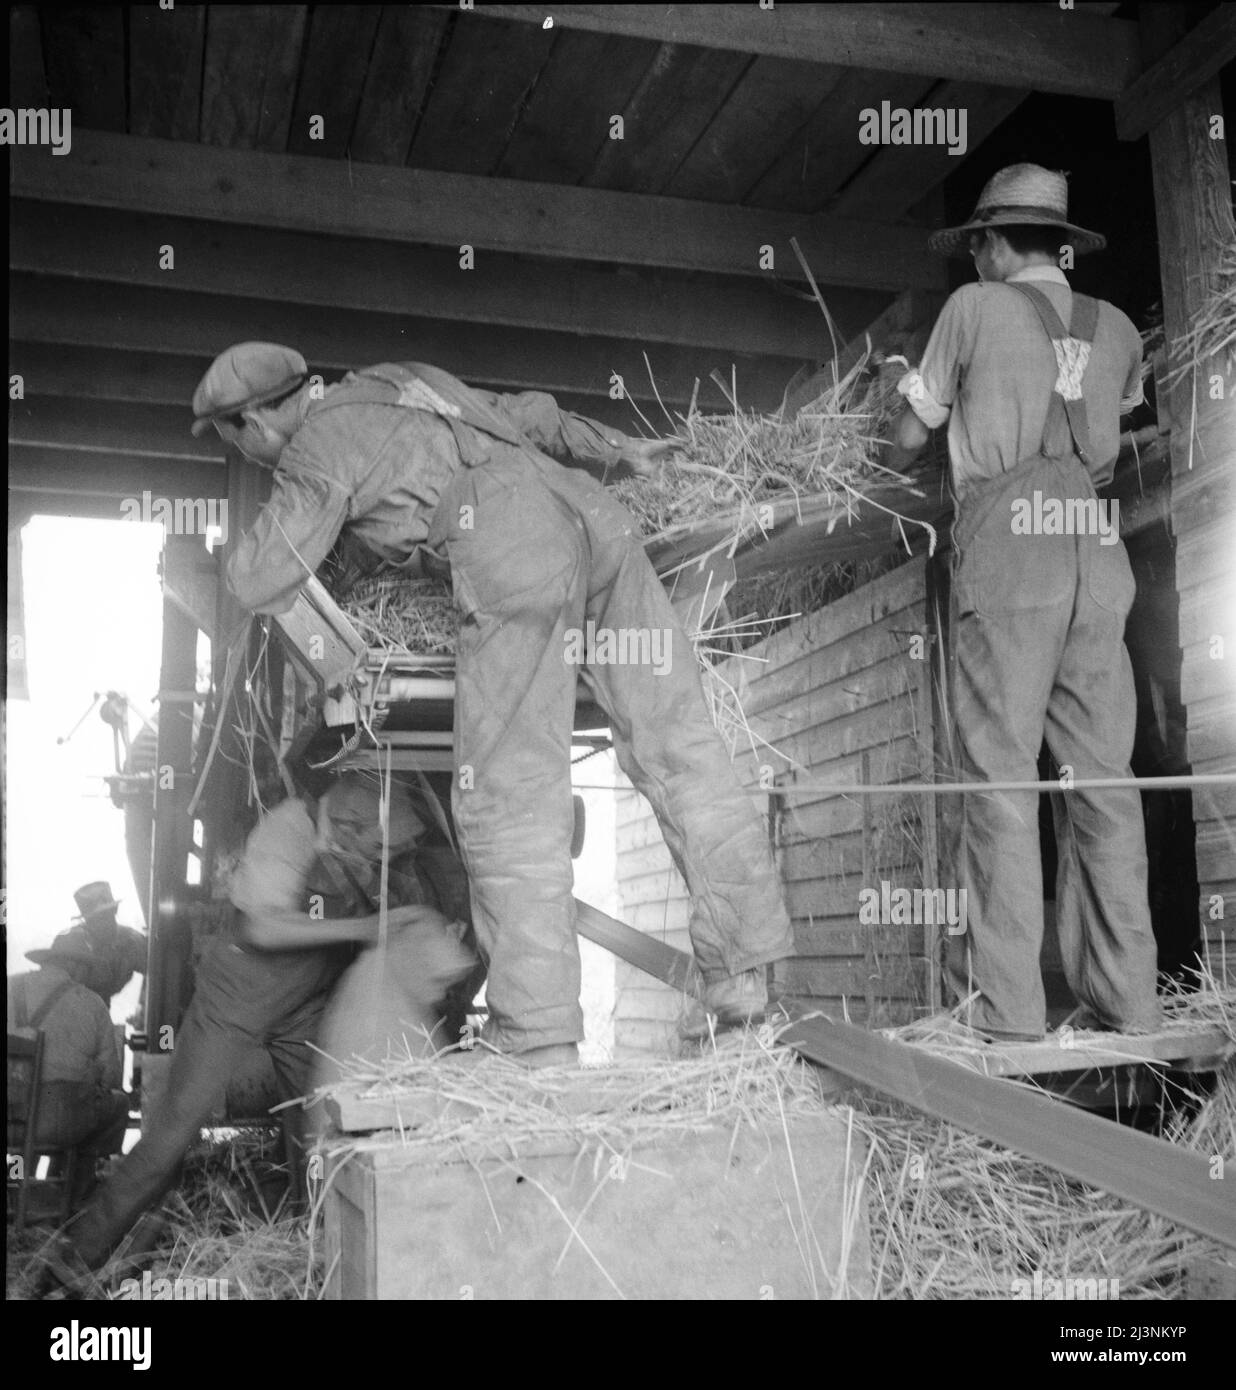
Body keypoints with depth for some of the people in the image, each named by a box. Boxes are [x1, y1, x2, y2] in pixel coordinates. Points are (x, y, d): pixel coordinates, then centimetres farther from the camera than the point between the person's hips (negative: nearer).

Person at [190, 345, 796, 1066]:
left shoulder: (316, 445, 10)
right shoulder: (393, 386, 32)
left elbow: (263, 586, 9)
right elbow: (522, 412, 36)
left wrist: (251, 541, 31)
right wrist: (617, 448, 47)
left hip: (510, 547, -8)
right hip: (588, 508, 8)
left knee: (508, 790, -5)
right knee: (676, 738, 3)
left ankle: (539, 1035, -5)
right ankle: (748, 974, 7)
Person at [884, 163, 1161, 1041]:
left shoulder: (976, 309, 8)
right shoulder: (1116, 328, 19)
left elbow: (912, 432, 17)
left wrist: (894, 466, 37)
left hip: (1007, 545, -4)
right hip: (1098, 550, 4)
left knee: (1003, 777, -5)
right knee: (1101, 776, 4)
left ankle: (1007, 1001, -6)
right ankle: (1125, 998, 3)